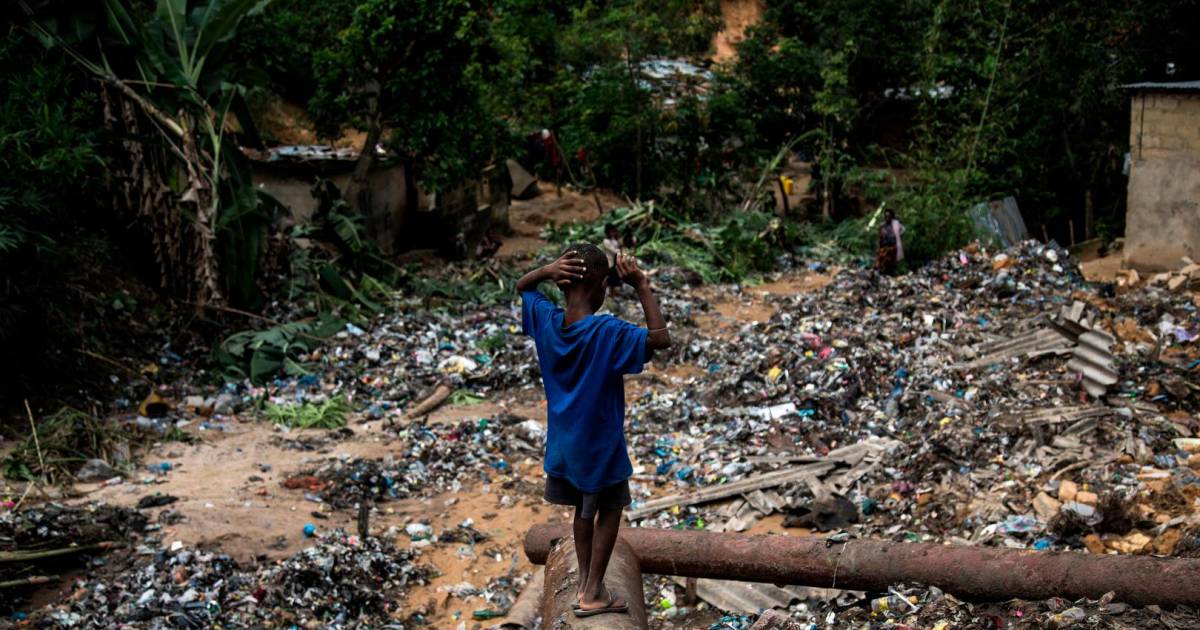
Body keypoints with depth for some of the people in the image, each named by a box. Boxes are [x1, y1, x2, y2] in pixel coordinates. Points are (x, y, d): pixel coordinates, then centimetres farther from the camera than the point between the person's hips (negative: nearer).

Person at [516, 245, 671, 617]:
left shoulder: (546, 320, -10)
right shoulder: (608, 333, -27)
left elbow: (521, 286, 7)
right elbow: (661, 339, -26)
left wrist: (547, 271, -14)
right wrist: (642, 287, -23)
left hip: (564, 442, 6)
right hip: (599, 444, -6)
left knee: (584, 509, 23)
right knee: (610, 511, 13)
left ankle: (585, 582, 35)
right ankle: (593, 594, 17)